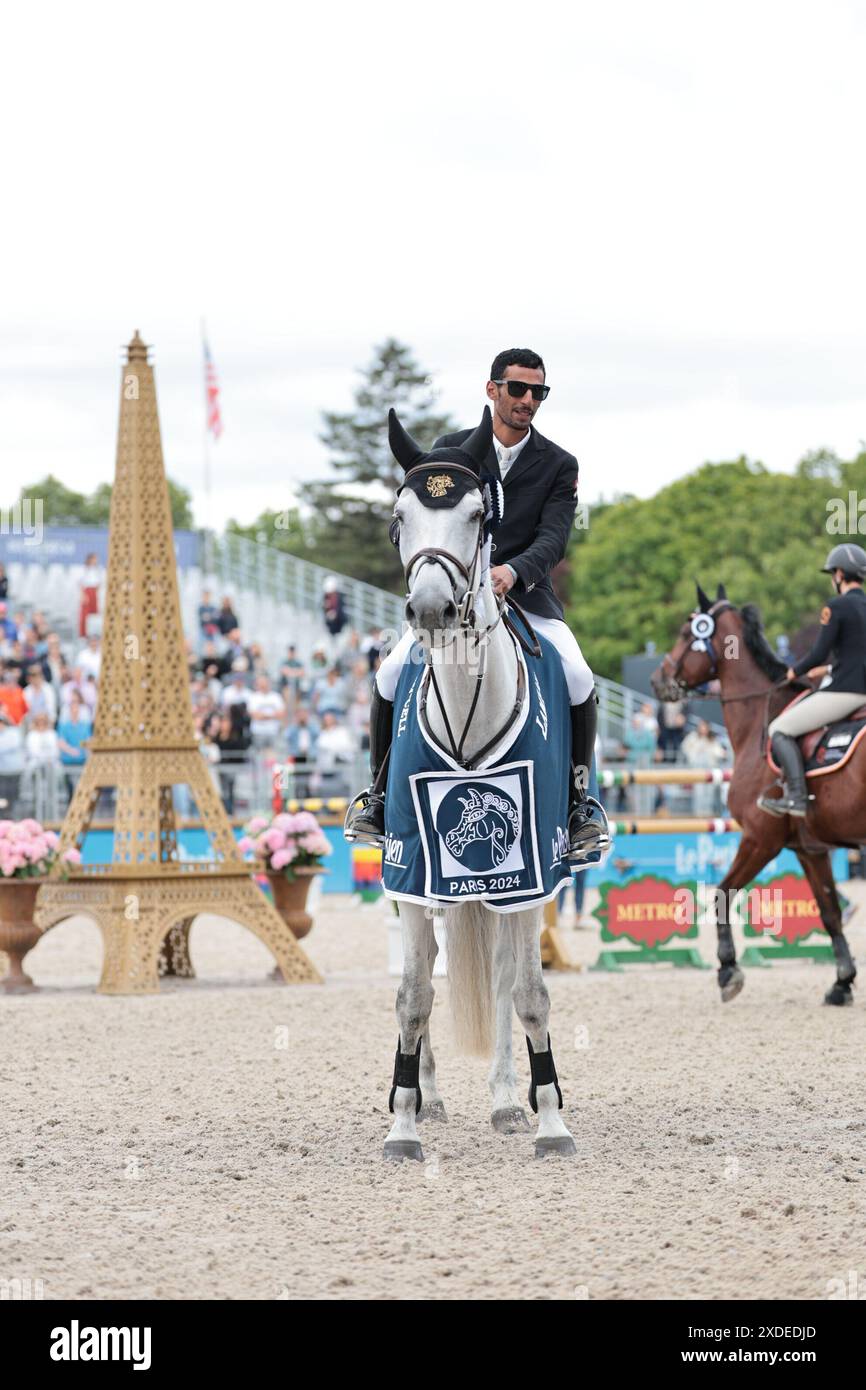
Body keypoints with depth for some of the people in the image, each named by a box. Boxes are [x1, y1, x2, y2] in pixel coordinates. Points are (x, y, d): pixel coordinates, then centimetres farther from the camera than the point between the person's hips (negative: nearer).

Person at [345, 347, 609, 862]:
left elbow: (553, 539, -10)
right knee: (391, 675, -20)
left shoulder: (558, 465, 3)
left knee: (579, 679, -25)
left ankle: (579, 799, -6)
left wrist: (513, 569, -30)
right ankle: (380, 791, -1)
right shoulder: (450, 451, 7)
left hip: (527, 596, -1)